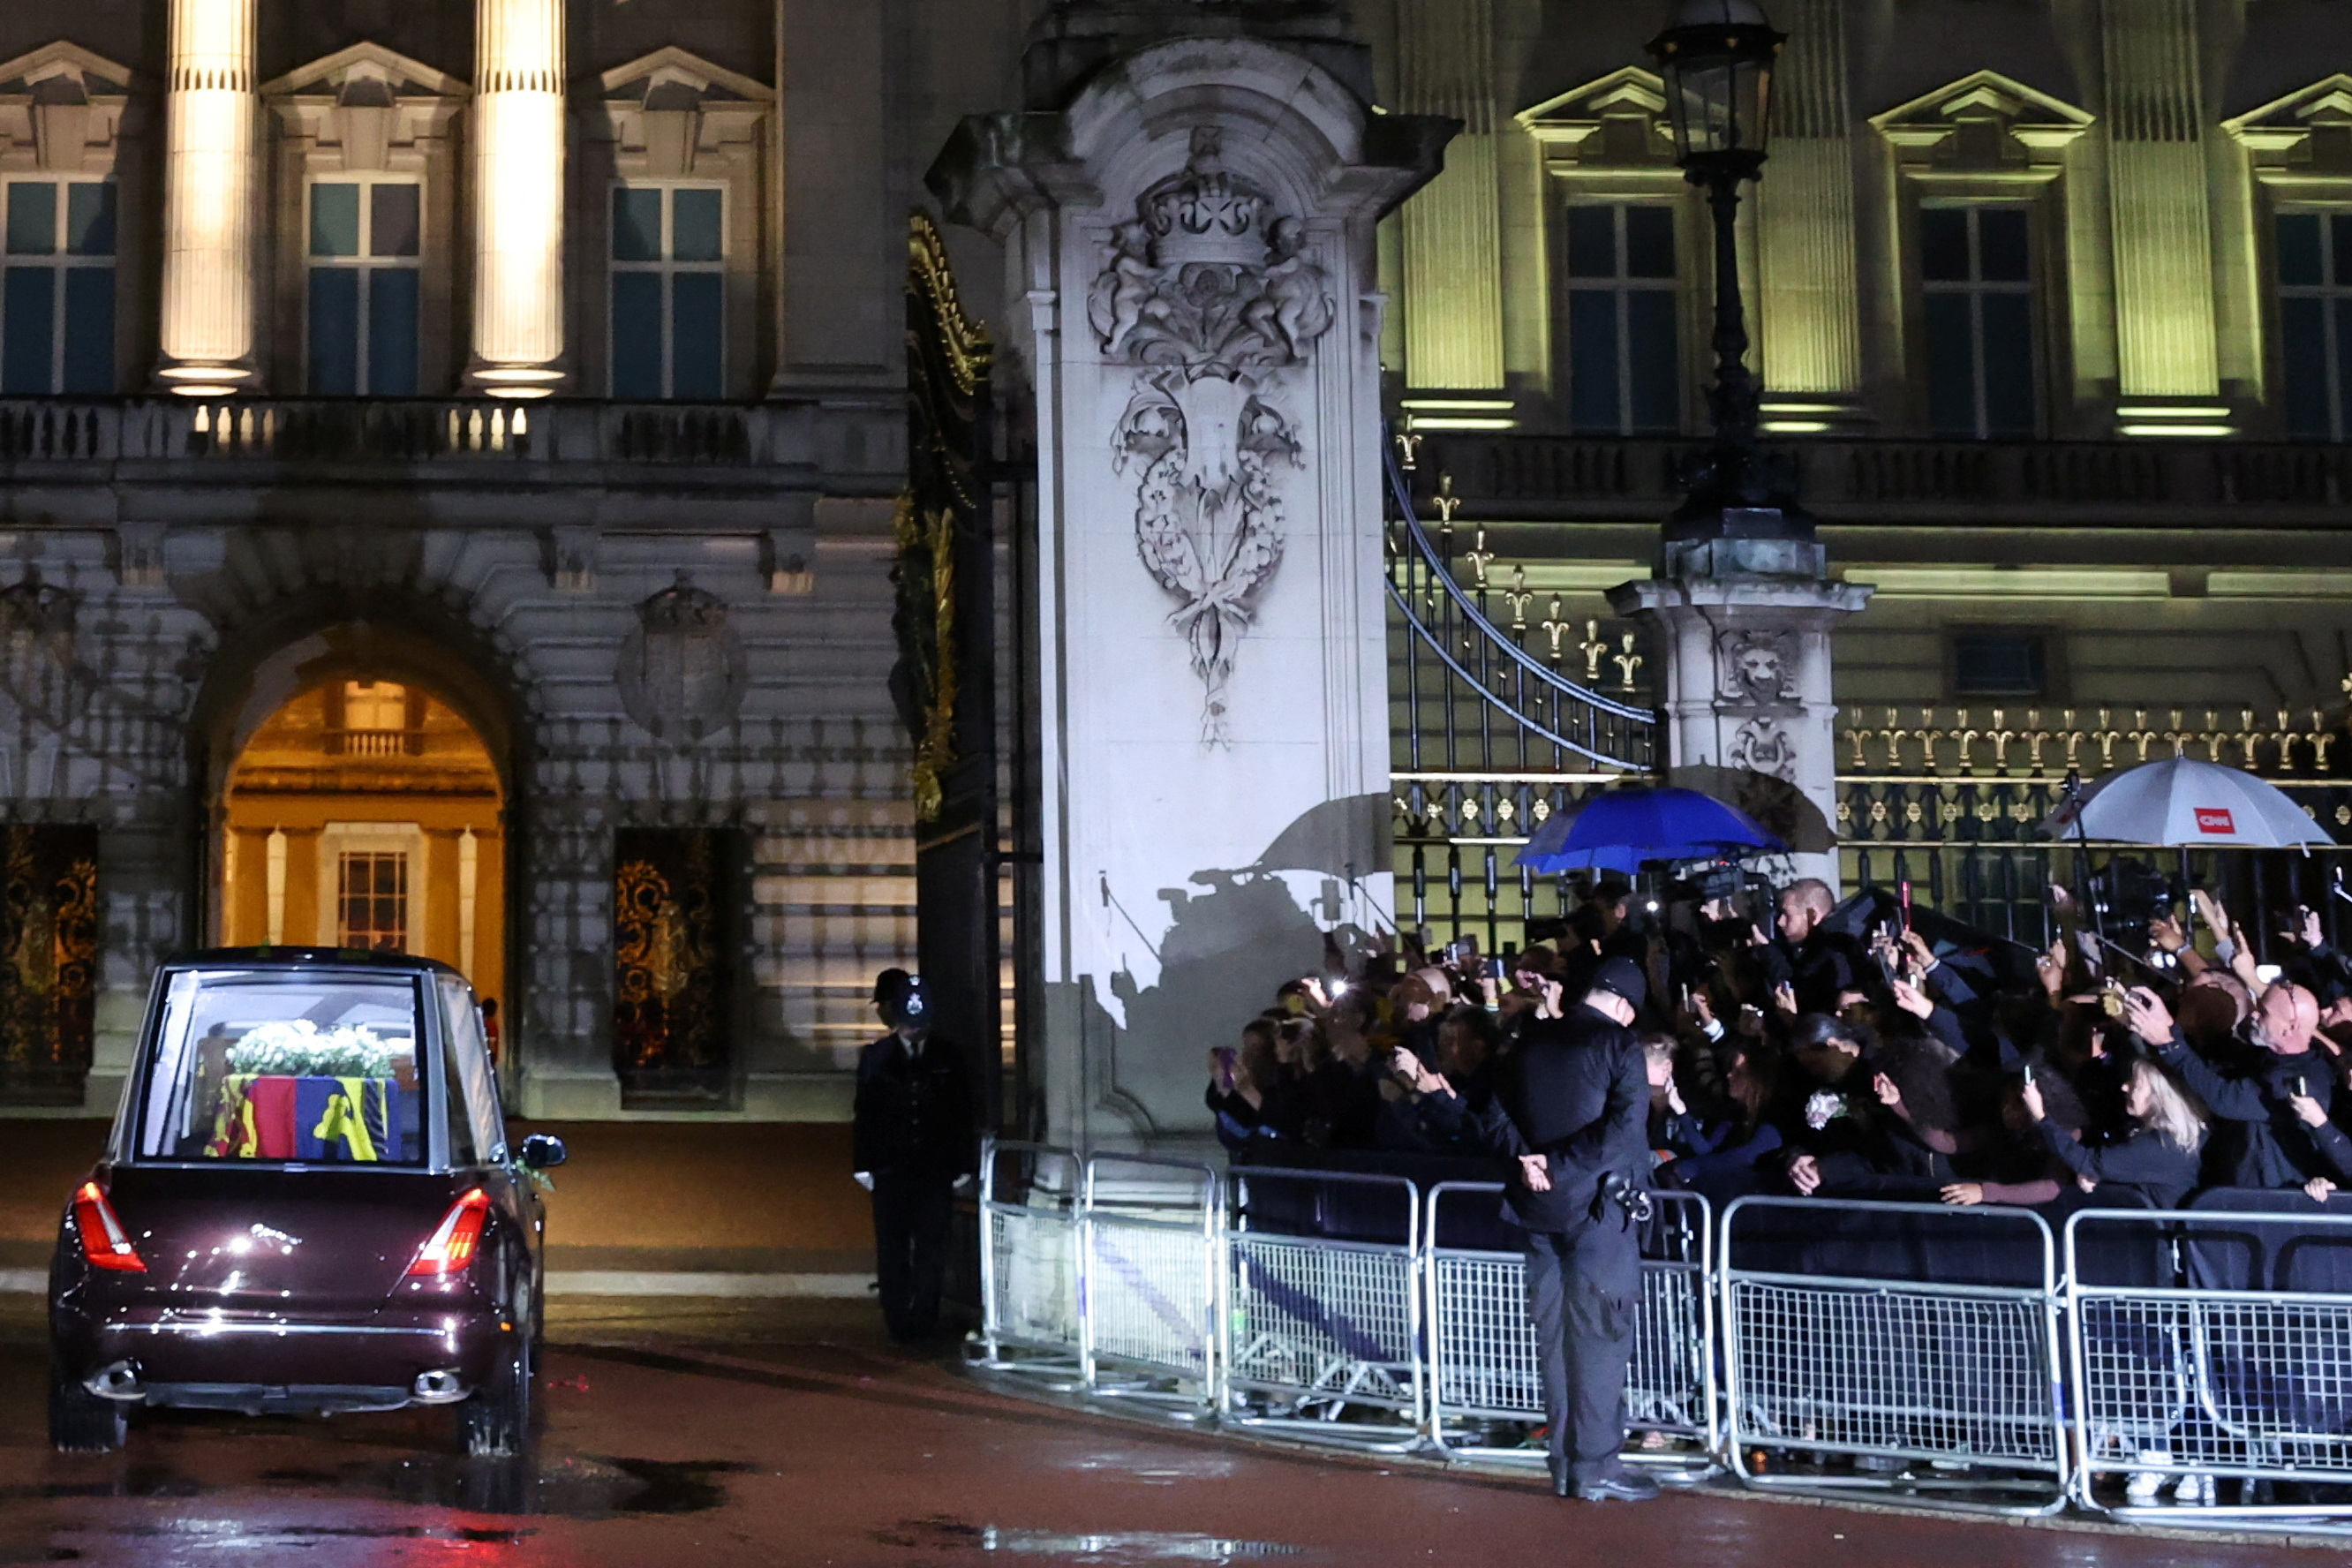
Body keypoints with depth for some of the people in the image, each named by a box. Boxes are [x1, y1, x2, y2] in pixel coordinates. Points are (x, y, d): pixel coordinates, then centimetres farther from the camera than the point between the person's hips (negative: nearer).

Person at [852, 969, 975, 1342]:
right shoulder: (875, 1058, 3)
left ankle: (923, 1321, 4)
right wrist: (864, 1166, -1)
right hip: (890, 1170, 0)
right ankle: (898, 1322, 10)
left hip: (936, 1170, 0)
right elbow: (865, 1113, 4)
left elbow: (962, 1114, 6)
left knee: (931, 1248, -1)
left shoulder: (948, 1056, 4)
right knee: (892, 1248, 3)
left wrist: (962, 1166, 2)